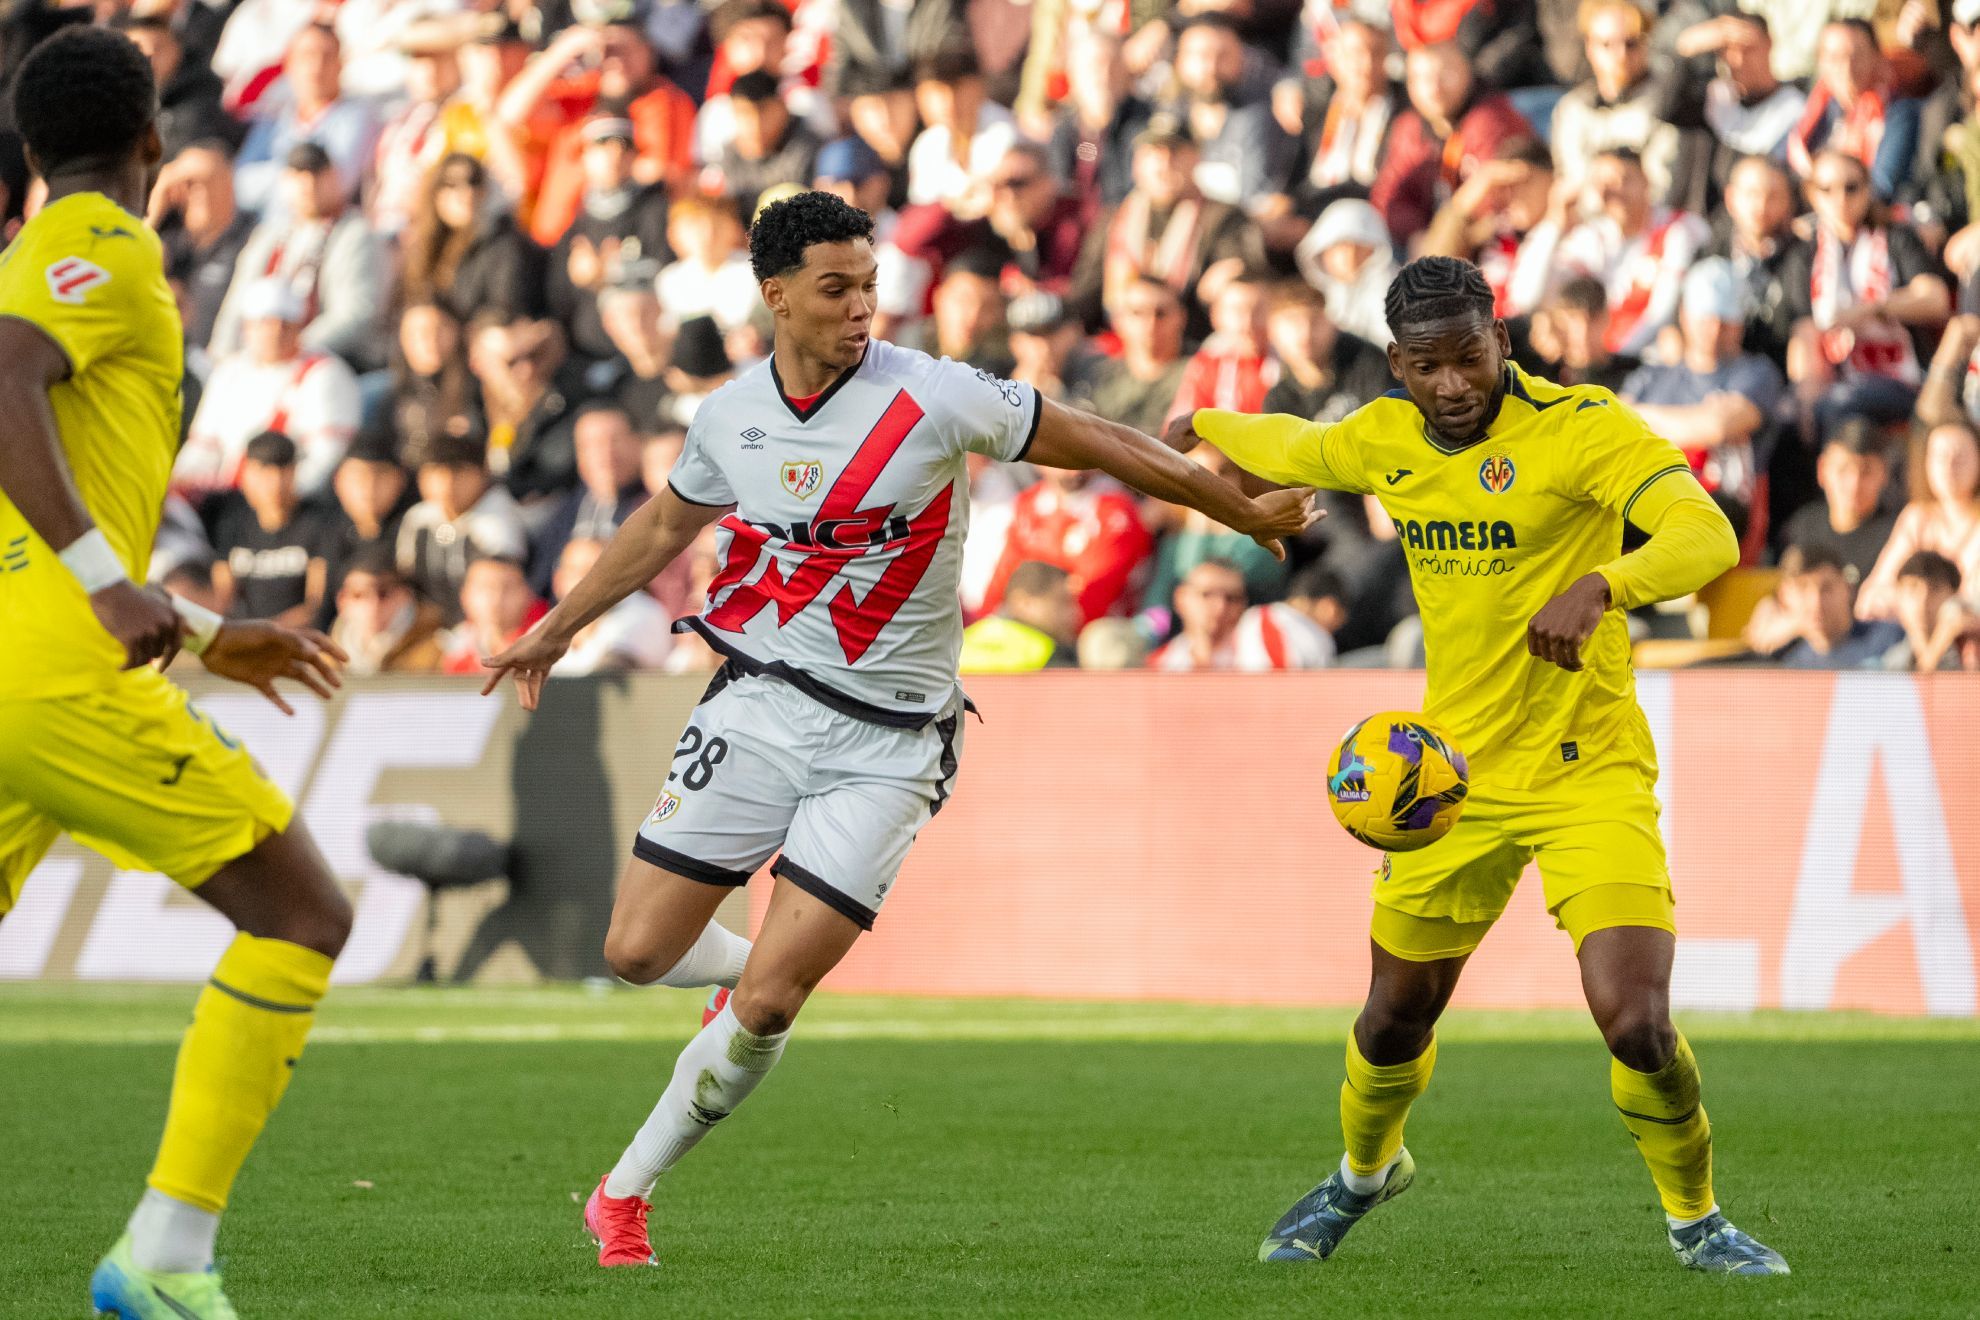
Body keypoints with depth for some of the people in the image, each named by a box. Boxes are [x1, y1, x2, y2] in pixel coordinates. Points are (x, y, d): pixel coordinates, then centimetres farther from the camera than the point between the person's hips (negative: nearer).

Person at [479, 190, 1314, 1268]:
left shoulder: (936, 398, -13)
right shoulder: (730, 415, 0)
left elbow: (1090, 443, -1)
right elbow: (667, 524, 21)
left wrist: (1239, 510, 6)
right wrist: (556, 631, 29)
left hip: (889, 742, -3)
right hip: (759, 704, 3)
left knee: (764, 1005, -10)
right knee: (638, 952, -2)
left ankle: (627, 1190, 9)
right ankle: (775, 967, 32)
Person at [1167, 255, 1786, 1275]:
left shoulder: (1580, 428, -17)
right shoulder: (1384, 441, 1)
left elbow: (1708, 537, -30)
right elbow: (1292, 447, 25)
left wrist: (1597, 587, -47)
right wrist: (1200, 428, 43)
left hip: (1590, 772, -5)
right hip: (1454, 774, 5)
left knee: (1636, 1026, -18)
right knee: (1395, 1019, 16)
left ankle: (1695, 1221, 8)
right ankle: (1363, 1172, 49)